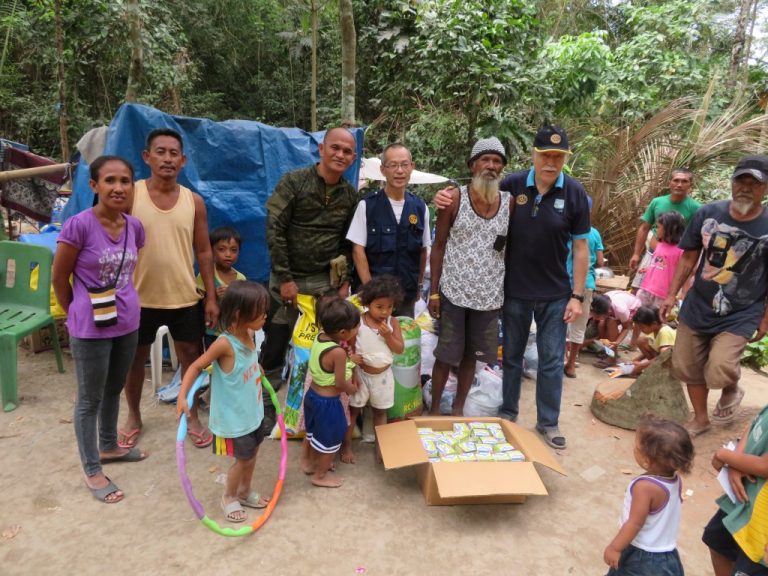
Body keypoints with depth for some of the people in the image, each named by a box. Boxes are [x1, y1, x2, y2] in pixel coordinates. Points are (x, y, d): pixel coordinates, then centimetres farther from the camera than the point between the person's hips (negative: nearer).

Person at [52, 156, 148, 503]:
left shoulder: (134, 226, -2)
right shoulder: (79, 225, -19)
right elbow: (59, 278, -9)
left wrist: (124, 302, 13)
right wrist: (78, 315, 3)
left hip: (127, 323, 6)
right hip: (91, 329, -6)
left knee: (115, 390, 22)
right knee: (90, 399, 9)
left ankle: (108, 447, 43)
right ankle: (92, 471, 24)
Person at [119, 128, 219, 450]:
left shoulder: (194, 201, -2)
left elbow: (203, 252, 3)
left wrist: (211, 296, 0)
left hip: (184, 297, 1)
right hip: (140, 297, -1)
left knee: (190, 355, 11)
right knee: (135, 358, 15)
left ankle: (192, 417, 32)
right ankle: (134, 417, 38)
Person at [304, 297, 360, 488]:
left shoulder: (320, 336, -9)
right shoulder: (338, 352, -33)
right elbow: (340, 384, -23)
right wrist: (352, 388, -4)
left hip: (312, 394, 8)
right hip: (327, 402, -8)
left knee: (316, 432, 29)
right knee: (331, 439, 16)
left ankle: (313, 463, 51)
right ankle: (320, 475, 34)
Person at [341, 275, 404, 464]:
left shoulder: (393, 323, -10)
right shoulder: (358, 322, -16)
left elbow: (400, 349, -10)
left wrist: (388, 335, -24)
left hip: (383, 374, 2)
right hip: (361, 373, -2)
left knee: (380, 411, 18)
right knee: (353, 409, 11)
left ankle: (380, 445, 35)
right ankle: (346, 445, 27)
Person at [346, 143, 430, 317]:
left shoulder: (420, 207, 2)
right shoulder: (367, 205, -8)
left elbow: (423, 250, 10)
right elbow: (358, 250, -8)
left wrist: (419, 285, 11)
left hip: (407, 295, 3)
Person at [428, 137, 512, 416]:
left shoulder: (510, 203, 2)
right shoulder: (455, 198, -5)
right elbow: (438, 246, -3)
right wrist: (433, 291, -7)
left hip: (489, 296, 3)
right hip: (454, 292, -3)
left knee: (471, 355, 14)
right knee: (446, 355, 6)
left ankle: (458, 408, 31)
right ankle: (434, 409, 24)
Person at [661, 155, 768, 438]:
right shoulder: (708, 213, -5)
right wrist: (672, 295, 1)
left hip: (739, 316, -3)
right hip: (696, 308, 3)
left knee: (718, 372, -20)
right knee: (688, 368, 13)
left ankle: (732, 390, 18)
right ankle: (700, 418, 37)